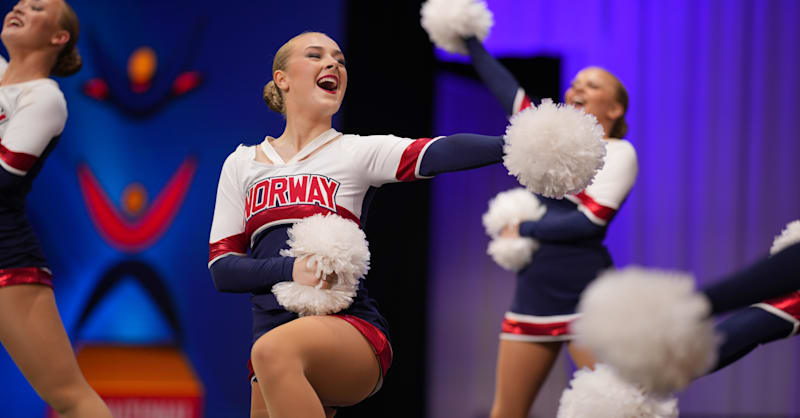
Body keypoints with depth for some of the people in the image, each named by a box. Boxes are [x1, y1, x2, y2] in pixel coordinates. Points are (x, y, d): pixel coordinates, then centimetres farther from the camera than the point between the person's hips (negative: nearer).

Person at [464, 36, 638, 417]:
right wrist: (469, 38, 21)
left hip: (588, 296, -6)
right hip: (534, 293, 6)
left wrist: (523, 231, -6)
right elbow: (502, 85, 19)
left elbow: (589, 221, -14)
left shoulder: (618, 152, -2)